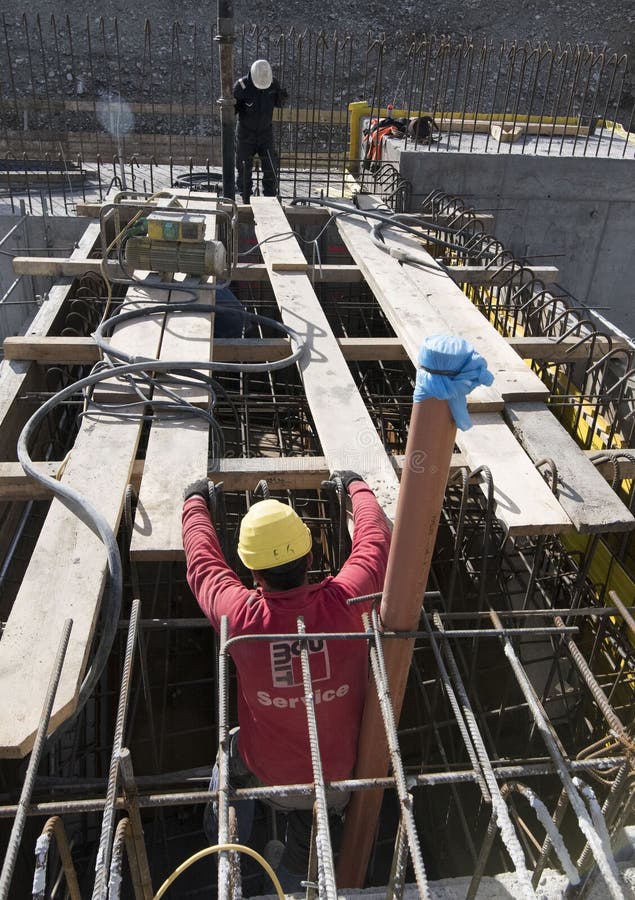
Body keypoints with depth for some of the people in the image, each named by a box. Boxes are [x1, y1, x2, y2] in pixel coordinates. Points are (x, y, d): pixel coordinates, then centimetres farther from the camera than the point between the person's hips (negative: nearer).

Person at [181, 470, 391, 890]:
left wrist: (195, 501, 8)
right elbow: (376, 539, -9)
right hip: (341, 777, 1)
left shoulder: (242, 616, -29)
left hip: (270, 777, -1)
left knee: (233, 744, 32)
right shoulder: (344, 602, -27)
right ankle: (295, 880, 51)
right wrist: (357, 487, 9)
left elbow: (203, 559, -9)